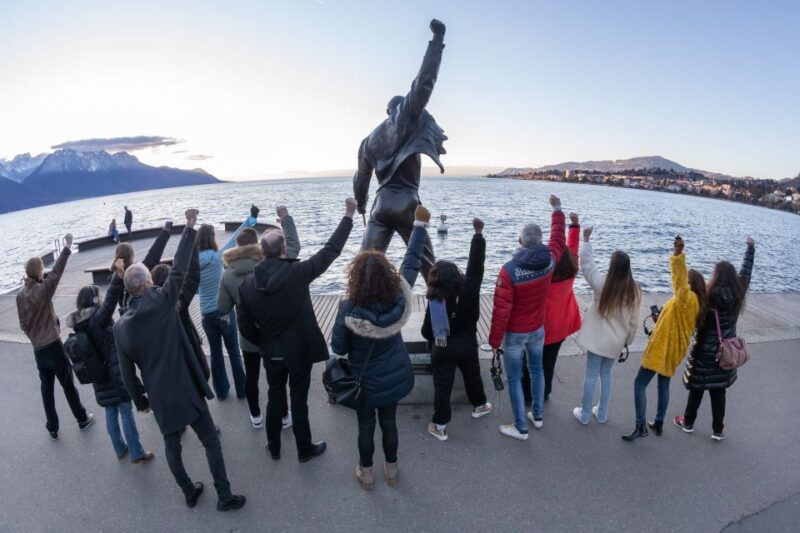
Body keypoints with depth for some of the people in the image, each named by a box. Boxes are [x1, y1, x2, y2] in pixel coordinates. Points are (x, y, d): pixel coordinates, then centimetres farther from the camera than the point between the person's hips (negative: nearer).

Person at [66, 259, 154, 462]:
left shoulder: (80, 324, 6)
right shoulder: (97, 318, -19)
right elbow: (110, 301, -37)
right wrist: (118, 277, -50)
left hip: (100, 376, 8)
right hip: (116, 374, -8)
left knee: (111, 413, 18)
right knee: (126, 413, 1)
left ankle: (120, 449, 31)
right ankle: (136, 453, 10)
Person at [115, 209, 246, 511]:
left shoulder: (120, 327, -2)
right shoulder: (162, 302, -17)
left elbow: (127, 373, 4)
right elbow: (179, 269, -16)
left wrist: (140, 399, 18)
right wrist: (189, 228, -11)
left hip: (158, 397, 5)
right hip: (185, 391, -4)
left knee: (172, 446, 21)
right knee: (211, 442, 8)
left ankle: (190, 493, 36)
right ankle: (225, 497, 15)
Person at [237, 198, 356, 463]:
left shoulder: (246, 284, -9)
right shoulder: (297, 272, -20)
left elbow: (245, 327, -4)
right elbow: (330, 251, -14)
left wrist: (264, 344, 14)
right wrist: (349, 215, -7)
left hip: (271, 353, 3)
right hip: (300, 350, -3)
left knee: (275, 398, 21)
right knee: (299, 400, 12)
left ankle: (274, 447, 39)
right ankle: (305, 449, 29)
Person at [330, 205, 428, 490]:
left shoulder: (348, 310, -31)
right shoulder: (399, 297, -24)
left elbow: (338, 348, -17)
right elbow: (411, 261, -12)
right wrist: (420, 224, -4)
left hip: (366, 382, -3)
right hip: (395, 377, 3)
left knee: (366, 426, 21)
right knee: (389, 422, 24)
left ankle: (366, 473, 43)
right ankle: (391, 469, 46)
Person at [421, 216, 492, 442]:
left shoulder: (434, 301, -16)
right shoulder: (469, 289, -17)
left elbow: (426, 330, -7)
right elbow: (476, 264, -14)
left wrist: (435, 342, 15)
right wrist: (478, 234, -9)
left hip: (443, 348, -2)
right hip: (467, 343, 3)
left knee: (442, 385, 8)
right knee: (472, 374, 27)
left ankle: (439, 425, 16)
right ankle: (479, 405, 50)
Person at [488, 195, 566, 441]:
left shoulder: (509, 270, -27)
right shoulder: (549, 260, -13)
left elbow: (501, 311, -23)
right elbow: (558, 239, 11)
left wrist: (494, 340, -11)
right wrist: (557, 209, 24)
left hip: (514, 334, -5)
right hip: (538, 329, 6)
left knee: (514, 379, 9)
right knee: (537, 370, 24)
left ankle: (521, 428, 20)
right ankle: (538, 416, 40)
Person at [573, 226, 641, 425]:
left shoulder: (602, 284, -17)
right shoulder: (634, 291, -5)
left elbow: (587, 264, -6)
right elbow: (634, 321, 2)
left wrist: (586, 239, -1)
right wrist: (628, 341, 14)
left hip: (598, 339, -4)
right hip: (616, 342, 4)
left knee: (591, 375, 6)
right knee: (606, 375, 19)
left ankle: (585, 414, 18)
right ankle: (602, 413, 30)